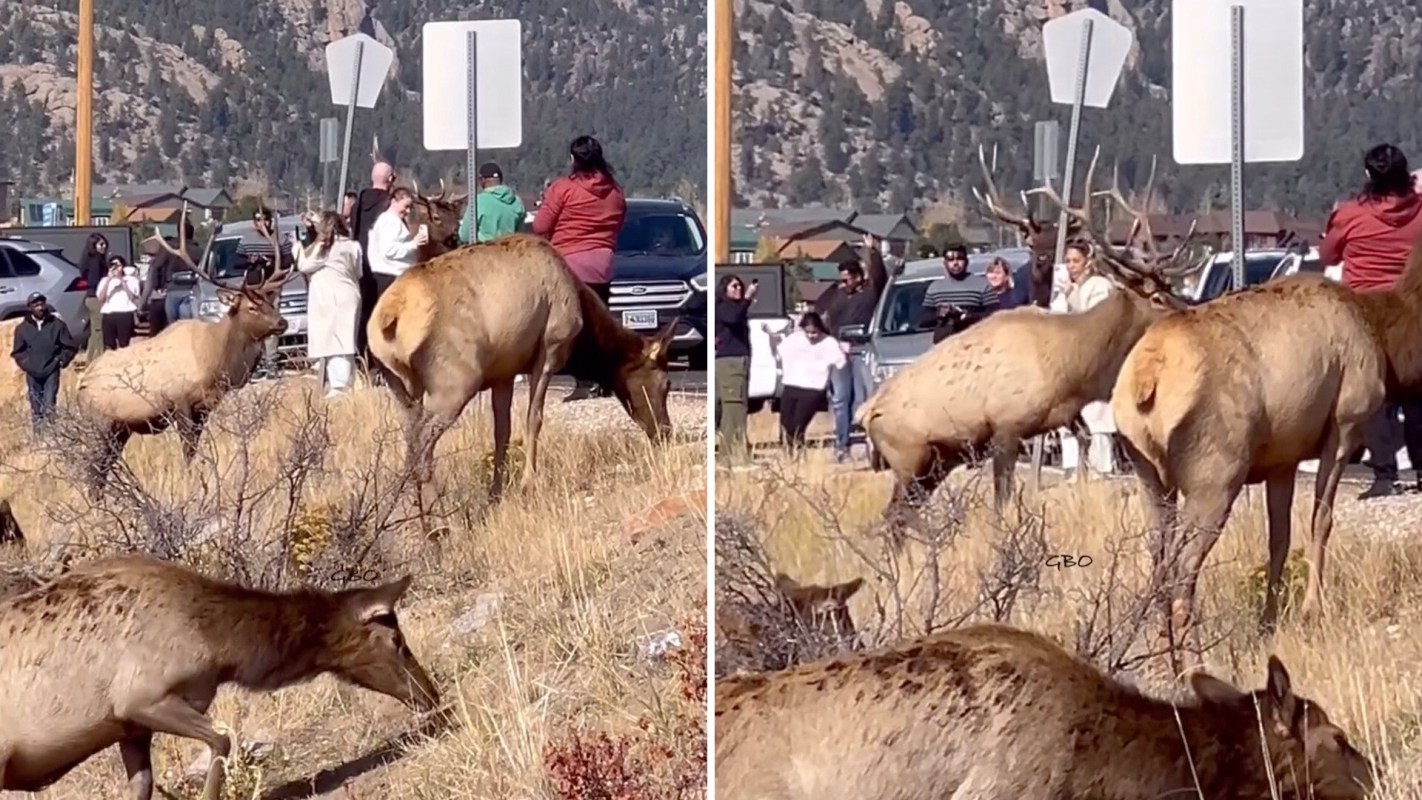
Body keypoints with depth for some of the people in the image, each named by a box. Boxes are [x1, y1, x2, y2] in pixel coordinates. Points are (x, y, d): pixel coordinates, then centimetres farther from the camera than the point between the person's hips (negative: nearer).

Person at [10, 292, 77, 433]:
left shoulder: (57, 325, -2)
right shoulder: (22, 328, 2)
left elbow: (70, 347, 4)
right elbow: (17, 352, 10)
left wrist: (61, 361, -4)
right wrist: (26, 364, -1)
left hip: (51, 371, -2)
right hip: (32, 373, 2)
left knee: (49, 406, -9)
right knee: (36, 406, 7)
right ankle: (38, 433, 15)